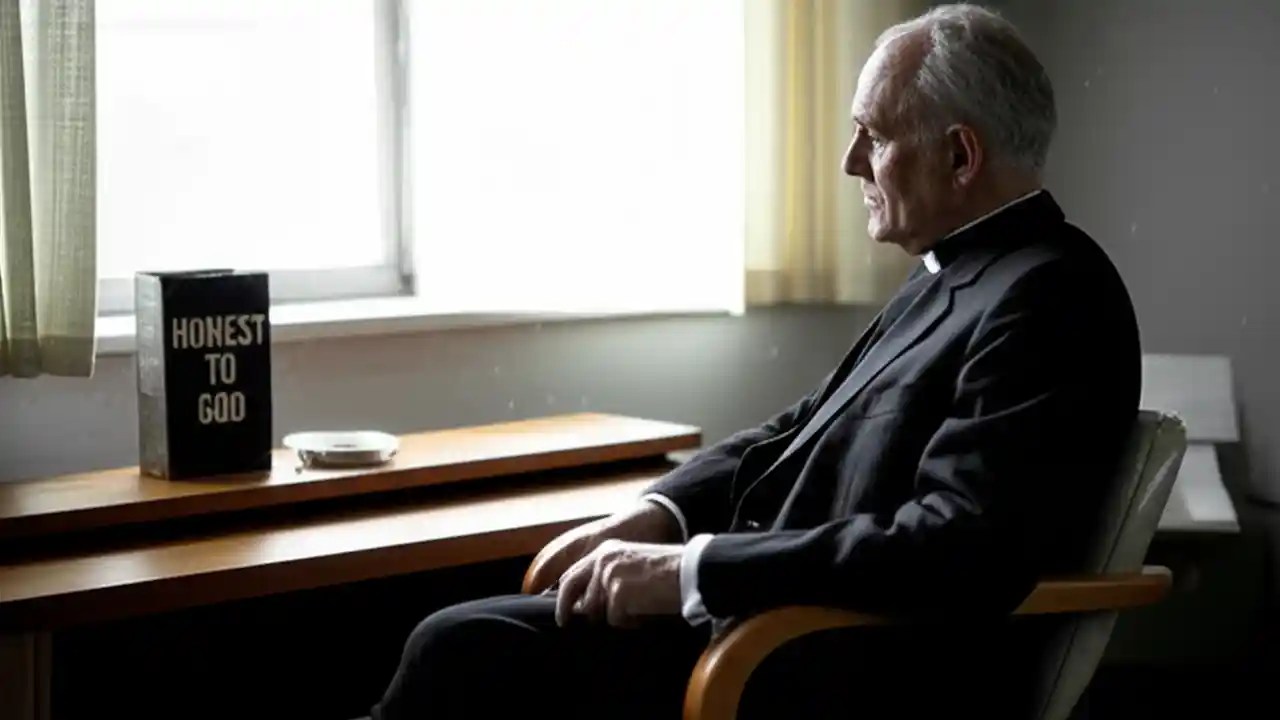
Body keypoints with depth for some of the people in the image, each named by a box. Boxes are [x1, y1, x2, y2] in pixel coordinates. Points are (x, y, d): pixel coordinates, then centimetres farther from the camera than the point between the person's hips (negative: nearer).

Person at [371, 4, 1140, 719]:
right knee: (463, 644, 0)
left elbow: (956, 552, -26)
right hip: (792, 620, 9)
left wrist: (689, 569, -22)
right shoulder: (958, 273, 15)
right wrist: (658, 514, 1)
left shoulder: (1048, 300, -16)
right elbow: (800, 433, 18)